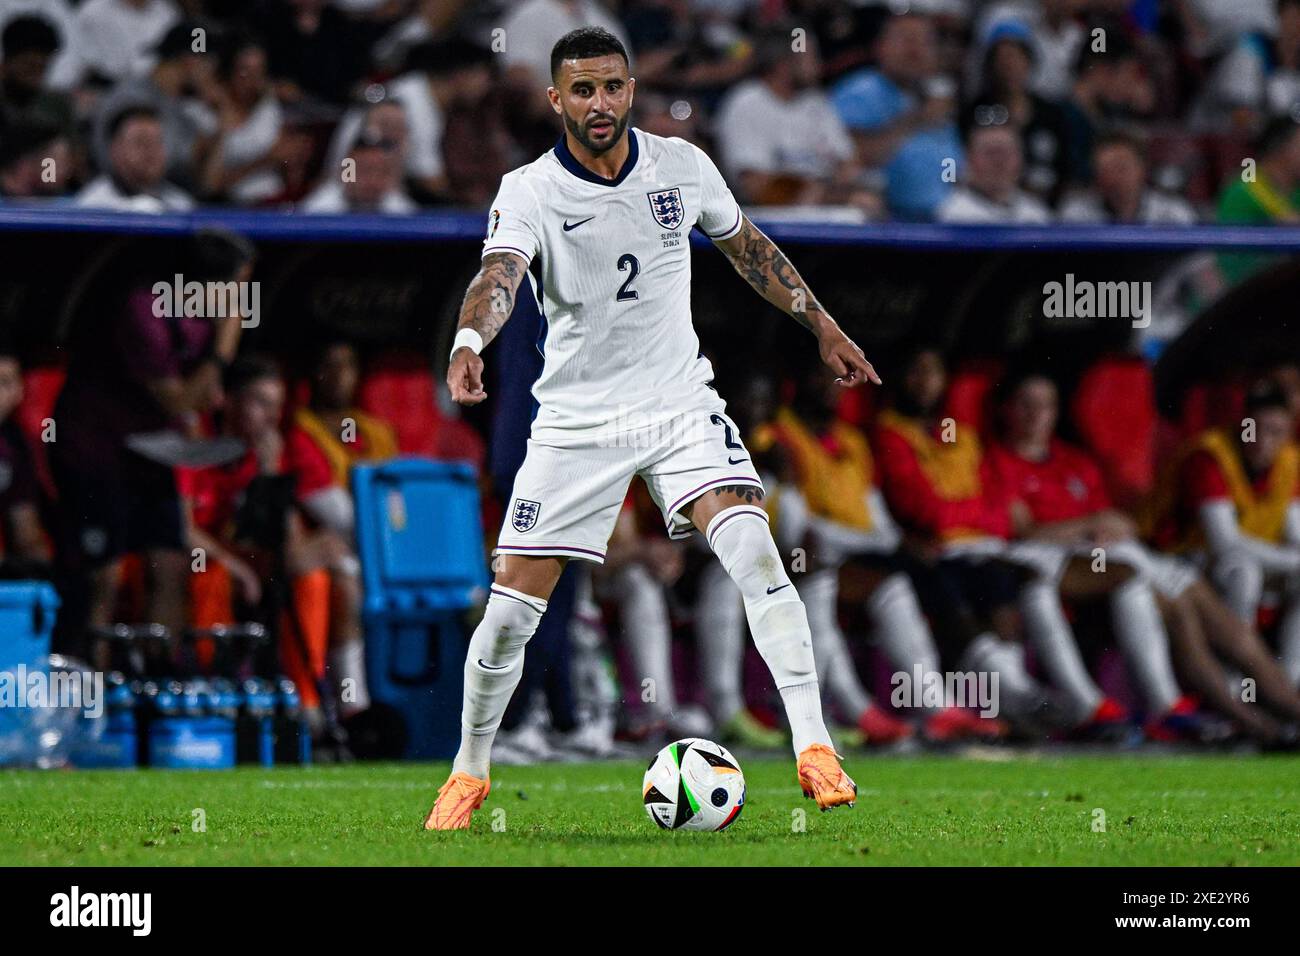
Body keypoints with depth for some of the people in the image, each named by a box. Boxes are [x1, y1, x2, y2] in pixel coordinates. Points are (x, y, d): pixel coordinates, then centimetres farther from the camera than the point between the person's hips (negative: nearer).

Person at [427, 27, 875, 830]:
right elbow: (500, 274, -32)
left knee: (755, 554, -22)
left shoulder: (683, 167, -3)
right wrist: (469, 344, -53)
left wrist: (822, 326, 19)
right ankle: (470, 771, 20)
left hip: (681, 403, 1)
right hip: (576, 420, -1)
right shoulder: (529, 192, -13)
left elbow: (746, 245, 16)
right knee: (511, 610, -3)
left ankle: (815, 749, -19)